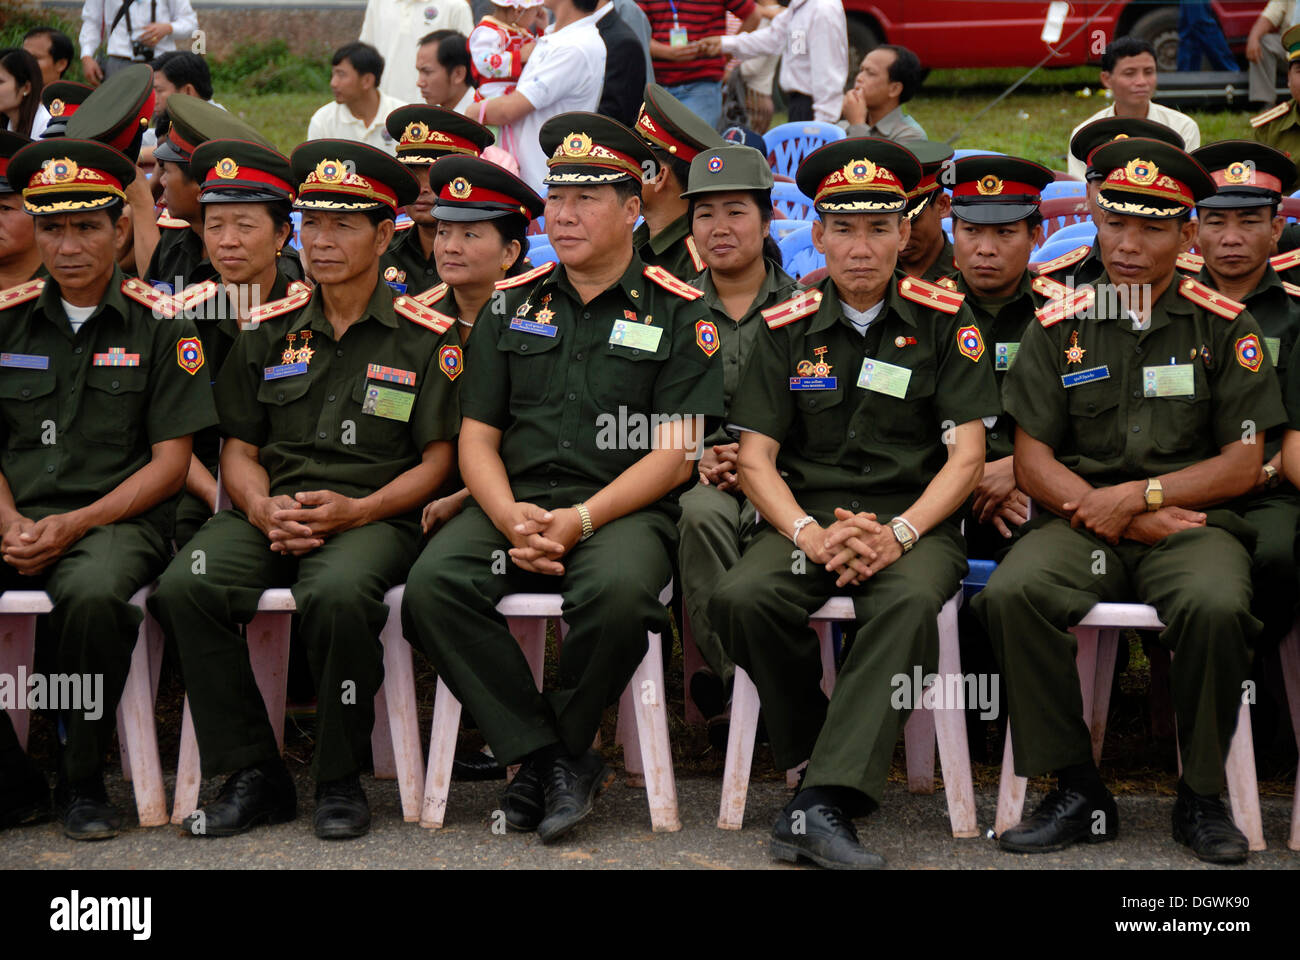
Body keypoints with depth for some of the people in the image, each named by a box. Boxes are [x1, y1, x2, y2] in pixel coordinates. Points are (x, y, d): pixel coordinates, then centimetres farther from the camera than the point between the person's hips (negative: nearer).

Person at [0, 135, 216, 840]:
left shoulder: (159, 326, 3)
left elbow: (170, 462, 0)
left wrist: (72, 525, -12)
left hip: (119, 517, -3)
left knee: (91, 595, -37)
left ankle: (83, 781, -15)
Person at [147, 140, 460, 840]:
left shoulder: (423, 338, 4)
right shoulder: (269, 330, 15)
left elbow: (436, 461, 2)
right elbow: (240, 448, 15)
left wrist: (355, 511, -13)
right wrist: (264, 510, -7)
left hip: (373, 515, -4)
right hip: (270, 513, 4)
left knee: (335, 594, -38)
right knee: (185, 588, -26)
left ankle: (340, 779, -15)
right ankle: (254, 775, -12)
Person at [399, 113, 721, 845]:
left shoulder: (678, 312, 5)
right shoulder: (513, 305, 16)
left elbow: (674, 454, -2)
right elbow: (477, 436, 12)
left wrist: (578, 521, -16)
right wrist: (511, 518, -10)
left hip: (625, 508, -3)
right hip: (515, 502, 3)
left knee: (618, 591, -37)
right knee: (433, 584, -26)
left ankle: (556, 751, -10)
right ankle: (551, 757, -17)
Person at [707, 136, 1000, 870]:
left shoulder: (946, 322, 5)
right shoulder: (787, 328, 9)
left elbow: (966, 456, -1)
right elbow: (756, 457, 4)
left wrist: (899, 533, -18)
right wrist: (810, 534, -16)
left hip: (915, 519, -2)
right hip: (808, 514, 2)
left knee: (911, 601, -36)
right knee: (742, 597, -30)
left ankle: (823, 803, -40)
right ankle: (817, 754, -7)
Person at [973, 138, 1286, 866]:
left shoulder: (1225, 327, 7)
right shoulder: (1060, 326, 10)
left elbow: (1243, 465, 3)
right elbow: (1033, 461, 6)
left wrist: (1139, 495, -9)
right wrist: (1111, 515, -9)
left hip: (1194, 519, -1)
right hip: (1080, 518, 2)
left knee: (1216, 607, -34)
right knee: (1011, 595, -29)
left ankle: (1202, 798, -12)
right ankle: (1077, 791, -15)